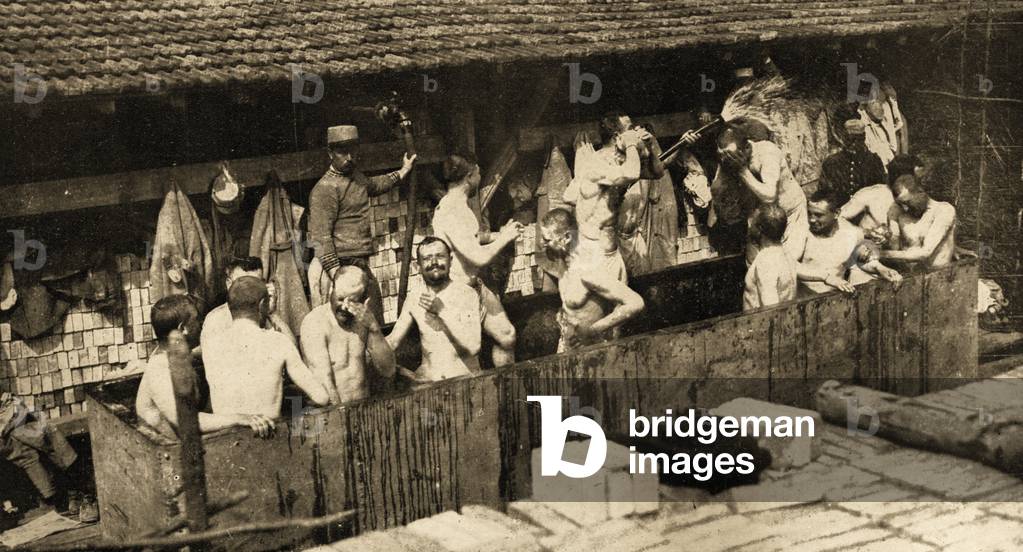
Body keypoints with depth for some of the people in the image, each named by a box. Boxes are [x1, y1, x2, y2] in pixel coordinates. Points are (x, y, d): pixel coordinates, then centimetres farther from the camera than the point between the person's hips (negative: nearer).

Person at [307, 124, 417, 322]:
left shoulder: (355, 176, 14)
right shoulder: (325, 188, -14)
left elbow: (372, 186, 41)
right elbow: (320, 237, -19)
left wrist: (403, 171, 46)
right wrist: (336, 274, -24)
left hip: (362, 266, 9)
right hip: (339, 267, -9)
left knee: (373, 325, 14)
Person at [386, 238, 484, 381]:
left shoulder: (466, 294, -5)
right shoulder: (414, 298, 9)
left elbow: (473, 346, -15)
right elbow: (392, 341, 9)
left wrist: (442, 311, -18)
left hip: (464, 379, -3)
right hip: (426, 381, 3)